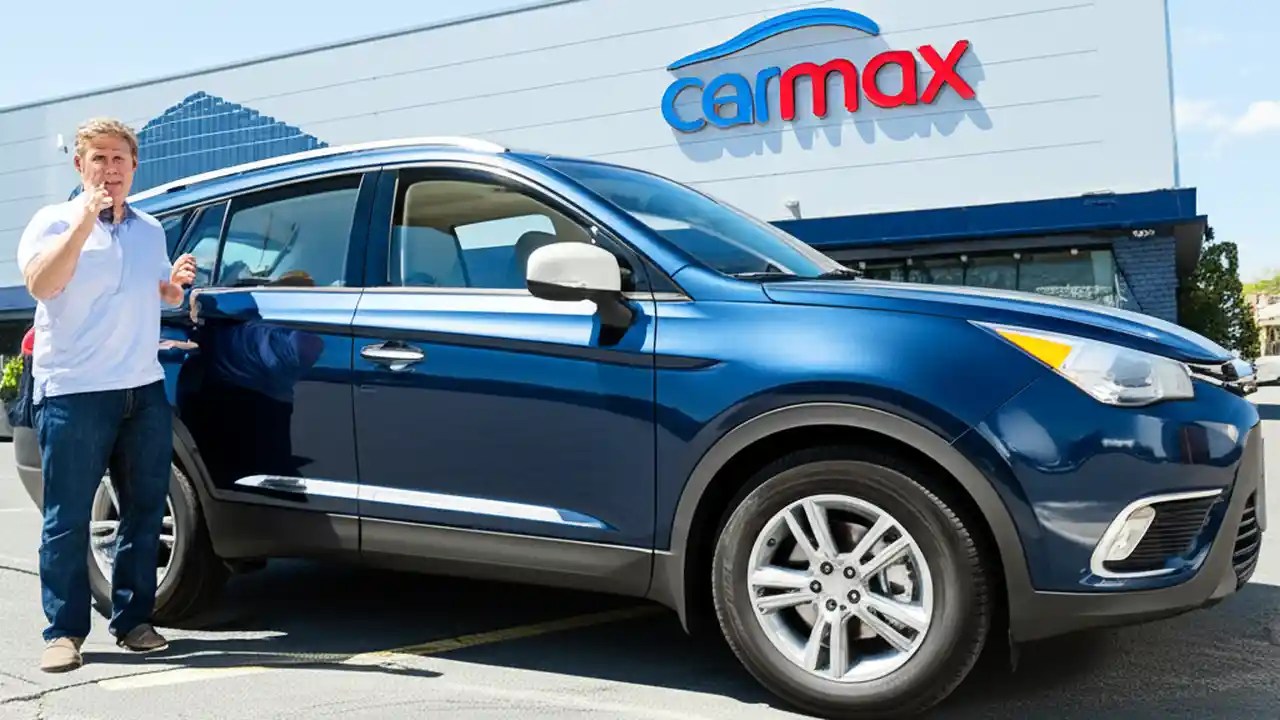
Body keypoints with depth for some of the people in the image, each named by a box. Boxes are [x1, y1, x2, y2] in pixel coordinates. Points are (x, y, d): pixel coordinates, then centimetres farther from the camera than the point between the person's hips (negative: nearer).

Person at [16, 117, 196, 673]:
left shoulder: (150, 230, 15)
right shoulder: (54, 221, 0)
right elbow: (40, 284, -18)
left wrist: (176, 283, 4)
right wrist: (84, 220, -23)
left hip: (144, 389, 5)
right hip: (73, 392, -5)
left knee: (144, 510, 8)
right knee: (67, 518, -1)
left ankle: (133, 620, 19)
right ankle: (64, 632, 8)